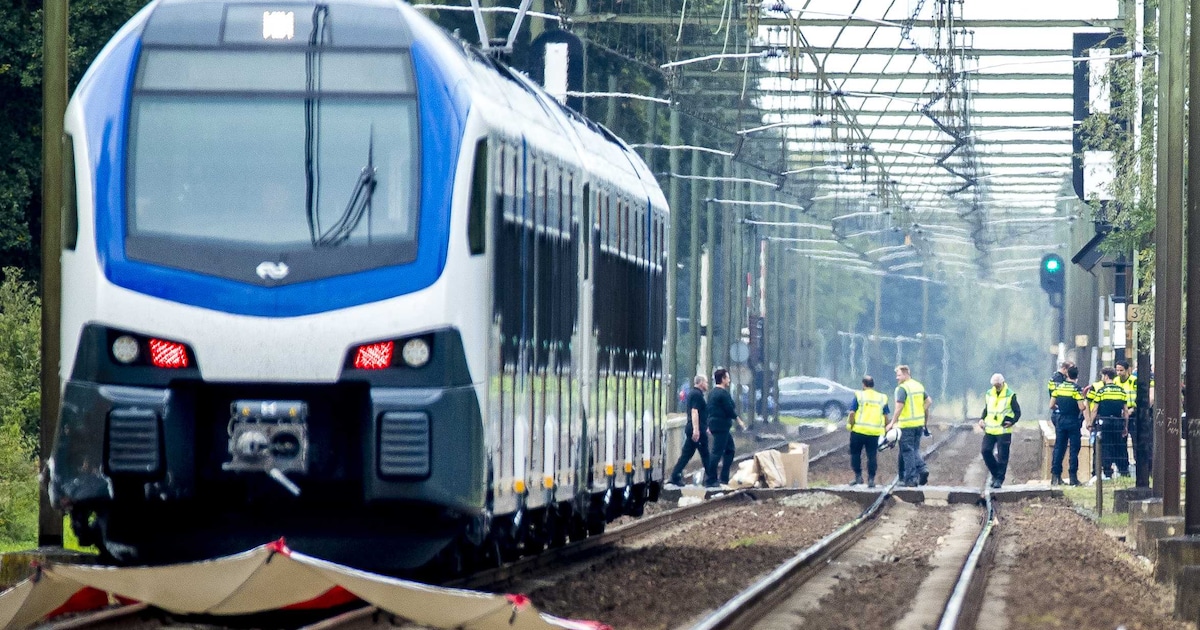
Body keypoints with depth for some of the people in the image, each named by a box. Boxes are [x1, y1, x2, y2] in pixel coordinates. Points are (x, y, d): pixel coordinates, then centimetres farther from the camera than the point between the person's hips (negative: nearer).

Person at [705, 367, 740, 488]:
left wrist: (710, 426, 24)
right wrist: (737, 419, 0)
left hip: (714, 424, 10)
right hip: (722, 425, -10)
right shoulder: (723, 393, -15)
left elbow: (708, 408, 20)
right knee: (717, 452, -9)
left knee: (729, 450, 19)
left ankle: (724, 478, 19)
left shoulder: (713, 393, 15)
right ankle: (710, 480, -9)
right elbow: (729, 410, -16)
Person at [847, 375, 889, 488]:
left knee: (855, 453, 11)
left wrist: (851, 426, 2)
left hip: (859, 430, -3)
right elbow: (886, 416, 7)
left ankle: (858, 476, 6)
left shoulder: (859, 396, -3)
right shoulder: (882, 398, 8)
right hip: (875, 432, 3)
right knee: (871, 456, 5)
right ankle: (871, 479, 1)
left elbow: (852, 413, -9)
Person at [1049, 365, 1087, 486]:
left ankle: (1055, 476, 4)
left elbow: (1051, 406, 5)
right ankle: (1073, 477, -2)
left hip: (1060, 421, 4)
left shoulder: (1059, 387, 3)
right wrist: (1085, 404, 7)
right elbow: (1082, 407, -15)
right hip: (1073, 421, -4)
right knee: (1074, 449, 1)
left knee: (1058, 448, 8)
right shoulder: (1076, 389, -11)